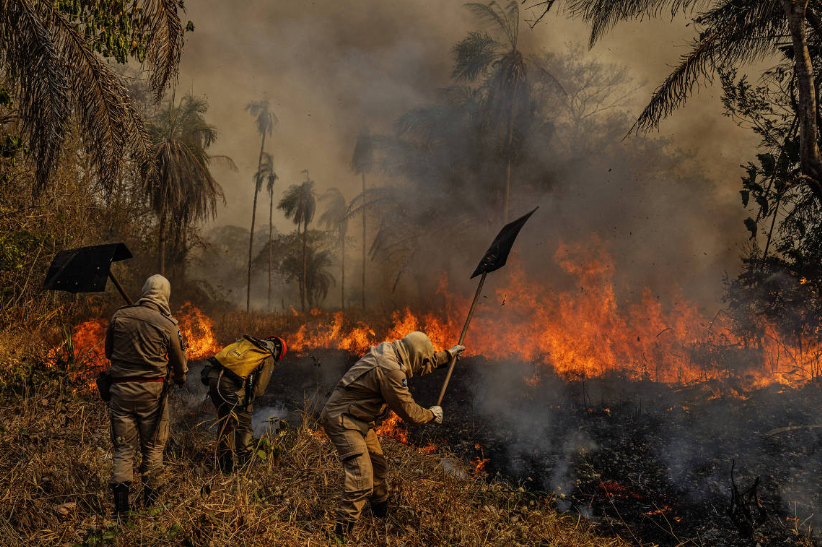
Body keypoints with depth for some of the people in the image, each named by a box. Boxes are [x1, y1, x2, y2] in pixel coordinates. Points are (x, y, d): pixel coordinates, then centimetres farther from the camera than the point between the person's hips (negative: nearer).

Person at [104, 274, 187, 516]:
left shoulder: (120, 316, 0)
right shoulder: (167, 324, -7)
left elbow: (108, 352, 13)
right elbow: (179, 361, 6)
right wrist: (180, 379, 28)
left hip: (121, 387, 2)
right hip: (152, 389, -2)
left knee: (123, 447, 8)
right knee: (153, 447, 12)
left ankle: (120, 504, -2)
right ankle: (150, 502, 16)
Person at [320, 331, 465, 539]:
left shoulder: (389, 352, 5)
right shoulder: (390, 371, -26)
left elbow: (426, 362, 27)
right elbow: (409, 413, -17)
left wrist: (448, 354, 36)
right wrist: (432, 414, 0)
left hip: (359, 420, 10)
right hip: (343, 420, -10)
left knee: (378, 468, 21)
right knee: (362, 478, -18)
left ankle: (382, 515, 40)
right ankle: (342, 533, -14)